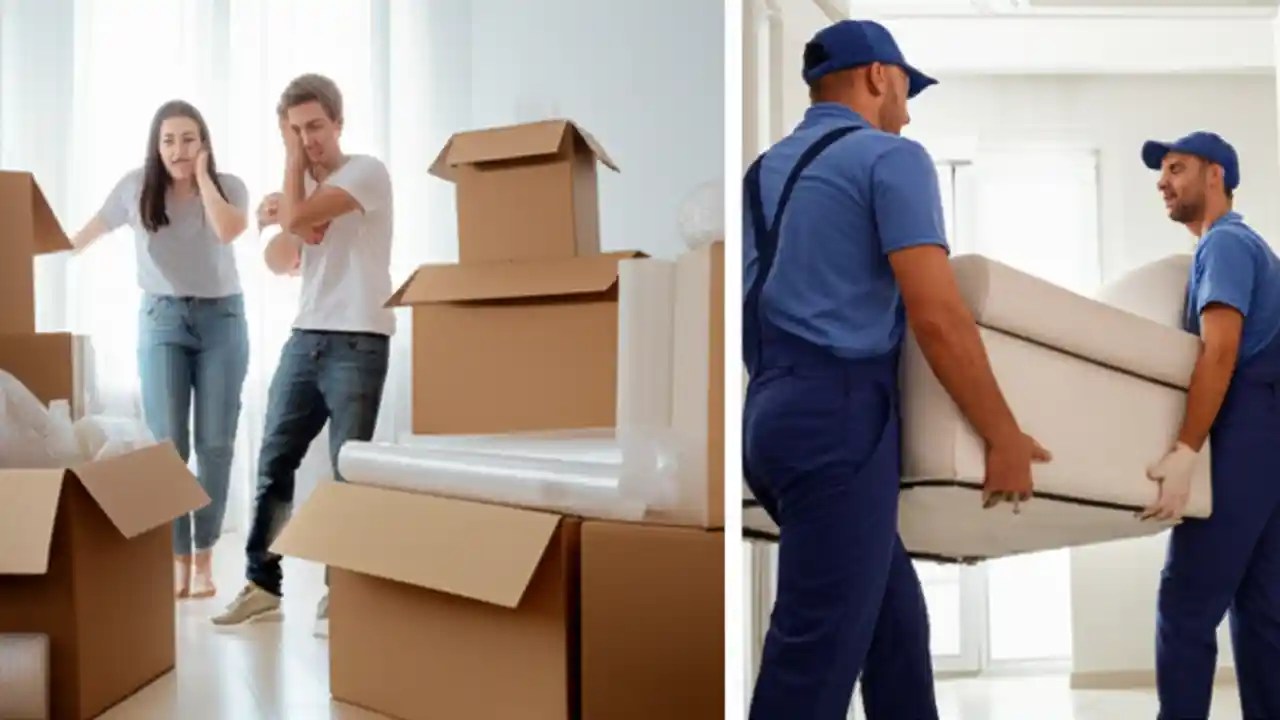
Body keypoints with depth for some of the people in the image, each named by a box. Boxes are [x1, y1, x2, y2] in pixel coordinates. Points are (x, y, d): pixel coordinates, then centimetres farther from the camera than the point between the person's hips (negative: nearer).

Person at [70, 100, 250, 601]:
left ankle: (204, 557, 10)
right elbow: (90, 232, 12)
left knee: (215, 444, 0)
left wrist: (203, 176, -14)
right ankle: (178, 559, 0)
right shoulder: (135, 187, 1)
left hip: (221, 318, 0)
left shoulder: (229, 185, -1)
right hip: (161, 320, 0)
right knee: (167, 444, -7)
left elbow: (229, 230, -22)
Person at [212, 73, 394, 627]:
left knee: (349, 469, -4)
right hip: (305, 337, 7)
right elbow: (281, 262, 15)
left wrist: (295, 160, -4)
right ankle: (262, 582, 13)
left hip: (357, 342, -7)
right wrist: (283, 222, -3)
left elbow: (296, 217, -18)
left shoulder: (366, 171, -6)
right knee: (273, 460, 4)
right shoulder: (304, 186, 19)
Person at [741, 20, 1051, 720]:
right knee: (819, 648, -3)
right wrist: (1004, 437, -6)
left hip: (771, 411, 9)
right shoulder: (890, 156, -5)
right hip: (837, 417, -8)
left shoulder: (764, 169, 19)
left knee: (893, 612, 19)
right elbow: (937, 317, -14)